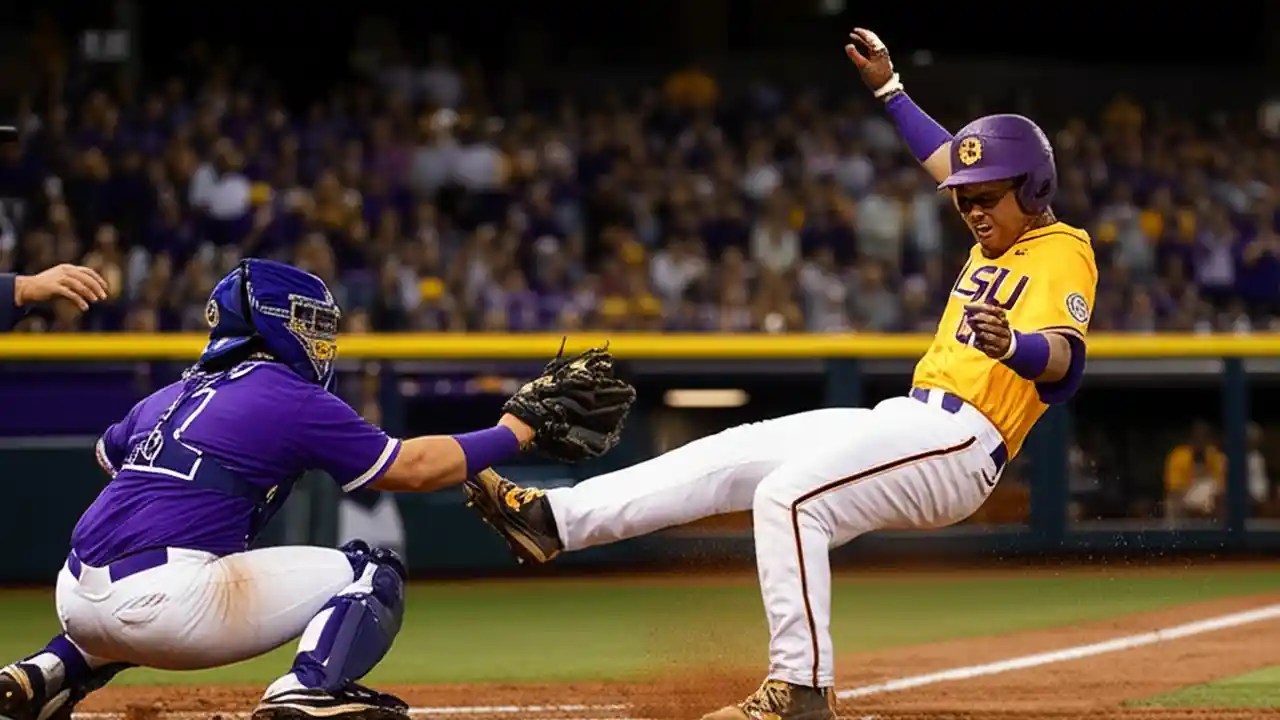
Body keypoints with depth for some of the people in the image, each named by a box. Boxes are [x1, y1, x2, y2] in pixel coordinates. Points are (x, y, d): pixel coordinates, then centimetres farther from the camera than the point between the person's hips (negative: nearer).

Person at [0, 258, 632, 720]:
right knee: (371, 575, 3)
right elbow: (414, 467, 1)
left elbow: (108, 454, 42)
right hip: (166, 601, -7)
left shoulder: (170, 397, 22)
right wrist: (521, 426, 9)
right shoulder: (295, 402, 1)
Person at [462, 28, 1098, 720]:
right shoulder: (996, 238, 18)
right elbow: (951, 161, 38)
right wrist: (888, 89, 44)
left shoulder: (1063, 253, -10)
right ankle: (554, 518, 8)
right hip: (907, 423, 10)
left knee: (787, 495, -27)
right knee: (731, 454, 6)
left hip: (959, 437, -10)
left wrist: (1013, 347, -52)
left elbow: (1066, 358, -31)